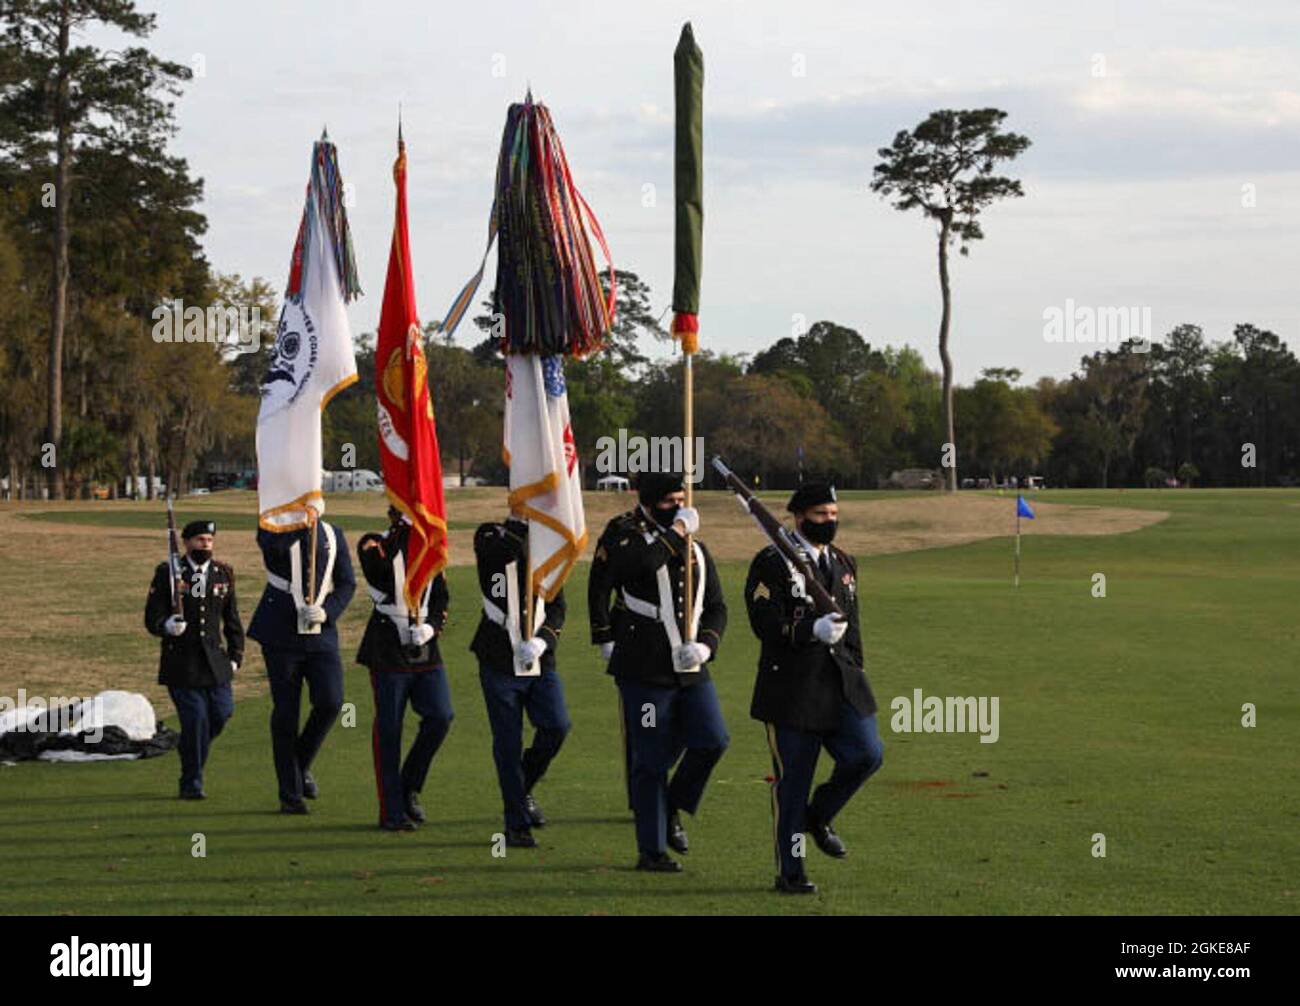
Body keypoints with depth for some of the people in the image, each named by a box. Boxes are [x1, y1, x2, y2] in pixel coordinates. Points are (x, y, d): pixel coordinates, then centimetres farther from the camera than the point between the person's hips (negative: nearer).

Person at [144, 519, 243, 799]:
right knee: (195, 719, -8)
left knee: (221, 713, -3)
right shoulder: (167, 573, -3)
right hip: (181, 661, -4)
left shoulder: (223, 573, 8)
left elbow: (232, 619, 15)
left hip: (215, 660, 4)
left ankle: (190, 753, 28)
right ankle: (191, 783, 6)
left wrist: (235, 656, 10)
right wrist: (166, 626, -27)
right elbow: (152, 617, -5)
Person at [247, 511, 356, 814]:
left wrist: (327, 611, -8)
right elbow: (271, 543, -25)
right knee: (285, 712, 0)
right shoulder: (275, 529, 0)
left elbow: (347, 583, 8)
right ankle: (290, 795, 9)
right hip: (282, 635, -3)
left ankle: (301, 765, 14)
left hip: (321, 634, 3)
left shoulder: (333, 535, 10)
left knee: (330, 702, -12)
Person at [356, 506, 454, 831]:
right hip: (388, 652, -5)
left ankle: (409, 788, 14)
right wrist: (400, 530, -24)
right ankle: (392, 812, 7)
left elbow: (442, 597, 15)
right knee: (389, 729, 0)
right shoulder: (374, 545, -3)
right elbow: (377, 565, -27)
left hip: (425, 650, 5)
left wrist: (432, 626, -3)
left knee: (440, 717, -6)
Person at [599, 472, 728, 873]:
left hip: (692, 671, 5)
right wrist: (677, 531, -17)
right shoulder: (624, 535, -3)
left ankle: (672, 810, 18)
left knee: (712, 741, -8)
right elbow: (635, 563, -27)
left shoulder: (697, 551, 15)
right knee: (652, 761, -1)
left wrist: (704, 645, -5)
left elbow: (716, 608, 14)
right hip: (646, 671, -5)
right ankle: (651, 851, 9)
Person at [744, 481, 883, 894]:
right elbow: (765, 624, -14)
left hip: (841, 683, 6)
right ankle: (790, 872, 11)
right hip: (792, 687, -6)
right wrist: (814, 630, -26)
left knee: (866, 754, -10)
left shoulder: (844, 563, 16)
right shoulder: (771, 563, -5)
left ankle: (817, 815, 18)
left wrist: (855, 673, 17)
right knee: (791, 780, 0)